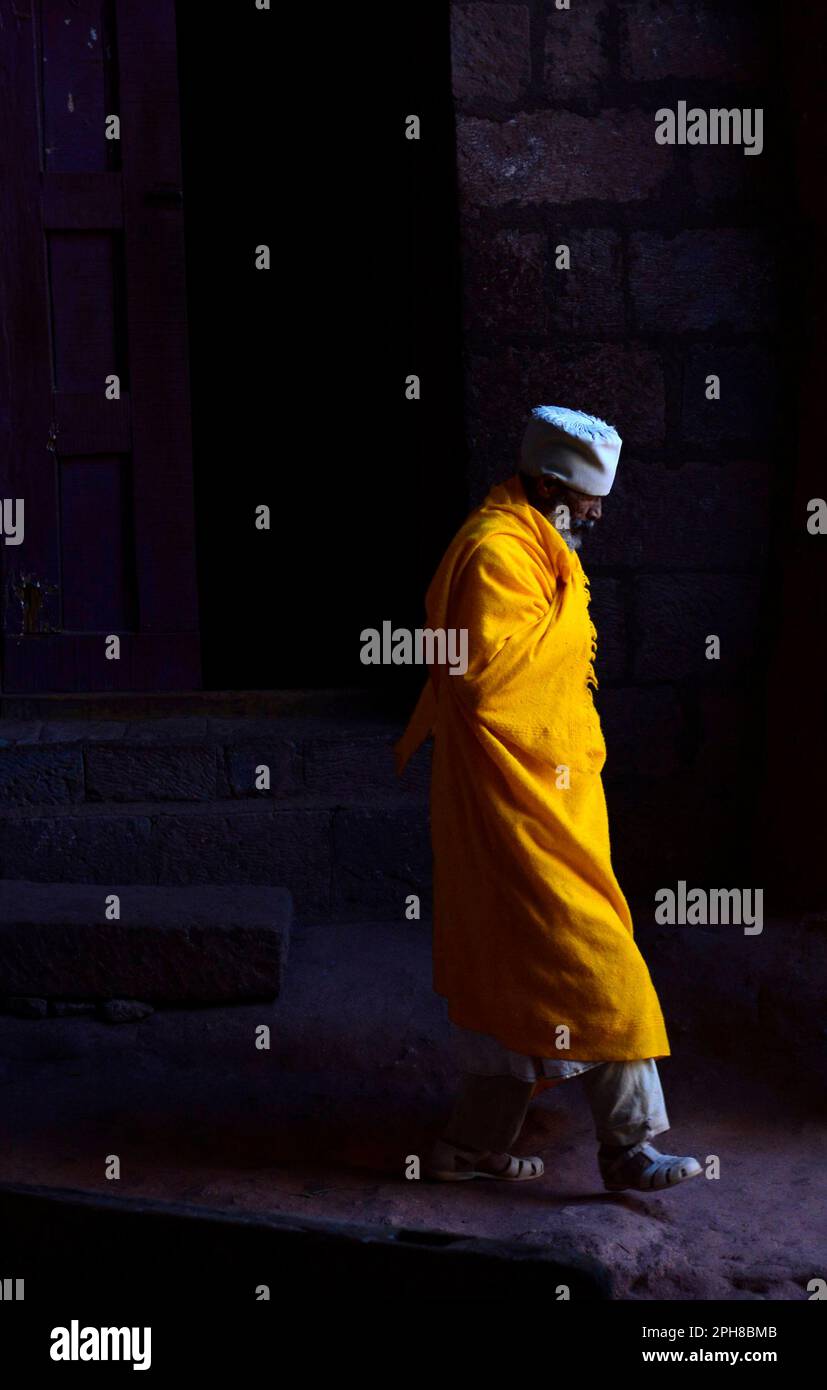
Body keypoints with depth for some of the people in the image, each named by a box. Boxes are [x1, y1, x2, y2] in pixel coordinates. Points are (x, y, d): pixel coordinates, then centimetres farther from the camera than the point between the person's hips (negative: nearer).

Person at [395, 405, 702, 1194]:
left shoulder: (528, 547, 18)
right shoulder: (495, 552, -16)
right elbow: (487, 669, -26)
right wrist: (568, 605, -18)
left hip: (542, 795, 11)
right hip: (518, 800, -11)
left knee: (514, 975, 13)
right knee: (594, 966, -8)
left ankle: (473, 1145, 21)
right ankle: (628, 1145, -1)